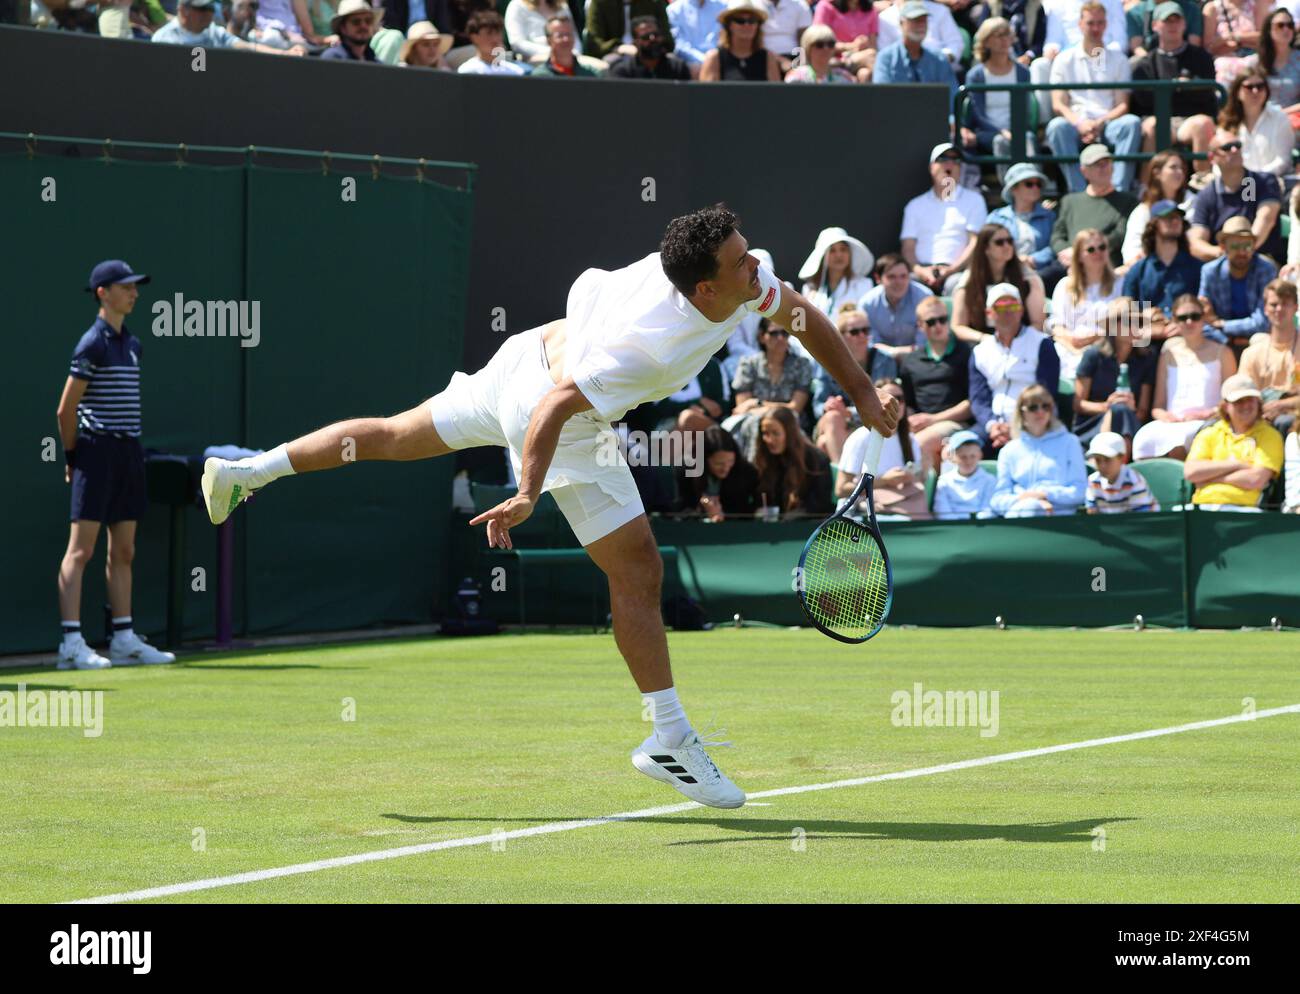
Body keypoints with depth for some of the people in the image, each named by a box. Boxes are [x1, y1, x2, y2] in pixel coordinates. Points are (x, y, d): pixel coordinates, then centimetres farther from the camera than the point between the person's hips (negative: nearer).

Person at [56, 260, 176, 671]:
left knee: (123, 552, 11)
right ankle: (72, 643, -11)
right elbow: (66, 410, -9)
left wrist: (130, 446, 11)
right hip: (98, 452, -8)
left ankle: (125, 640, 16)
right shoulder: (92, 345, -10)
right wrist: (73, 456, -3)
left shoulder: (132, 345, 15)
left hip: (129, 453, 8)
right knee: (81, 549, -8)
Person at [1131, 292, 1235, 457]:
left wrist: (1207, 413, -10)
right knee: (1144, 437, -35)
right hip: (1171, 423, 3)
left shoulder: (1221, 353, 14)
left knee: (1178, 441, -40)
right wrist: (1163, 415, -5)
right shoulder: (1169, 355, 22)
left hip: (1206, 424, -3)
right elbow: (1157, 405, 20)